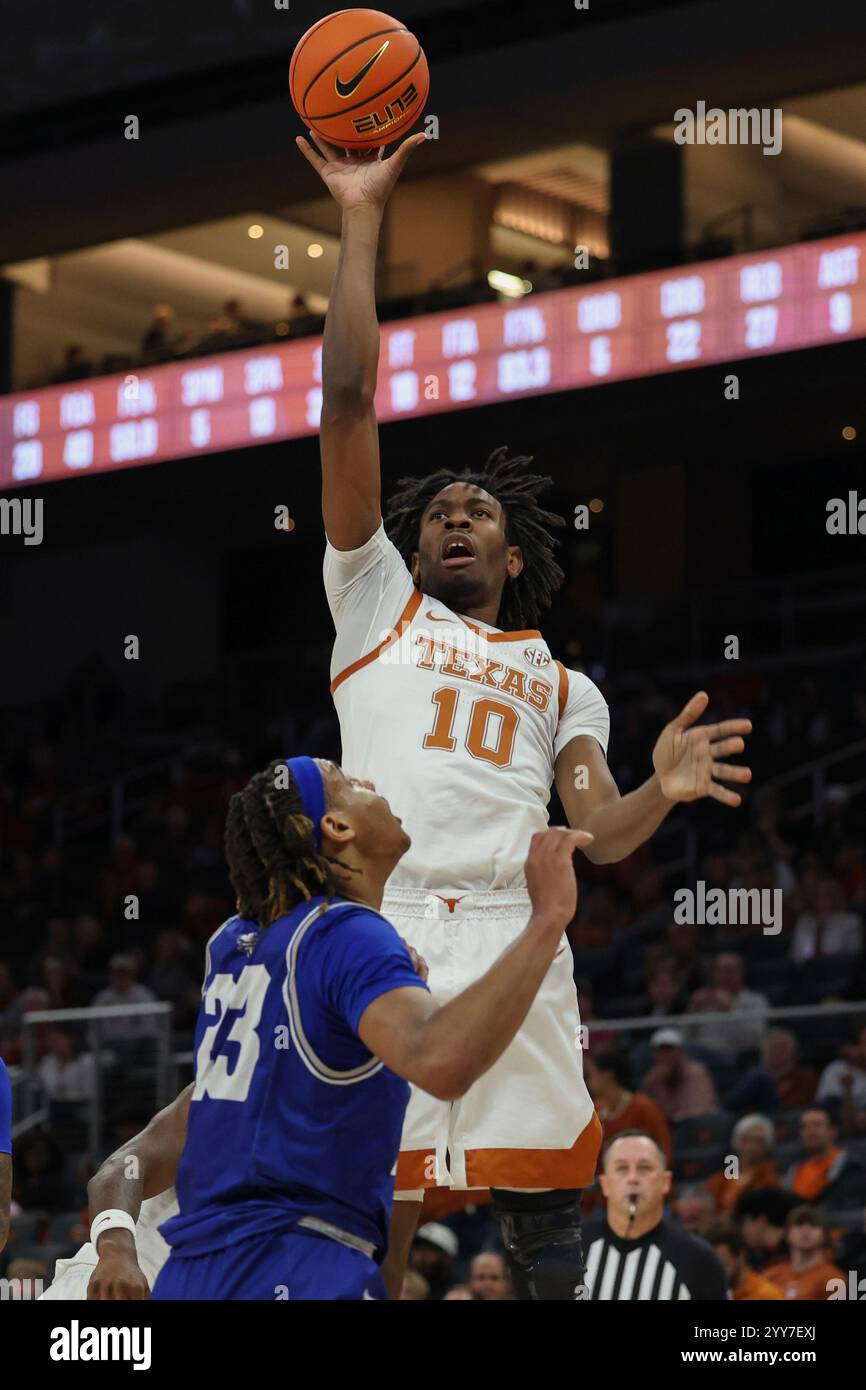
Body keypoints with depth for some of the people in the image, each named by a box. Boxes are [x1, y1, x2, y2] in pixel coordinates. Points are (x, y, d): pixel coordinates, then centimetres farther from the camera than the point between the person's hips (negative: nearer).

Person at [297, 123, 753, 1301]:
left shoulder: (563, 685, 25)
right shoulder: (377, 604, 20)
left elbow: (603, 834, 10)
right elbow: (348, 403, 12)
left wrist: (661, 792, -13)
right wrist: (363, 223, 9)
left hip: (515, 940, 2)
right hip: (385, 929, -2)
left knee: (548, 1230, -1)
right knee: (370, 1218, -7)